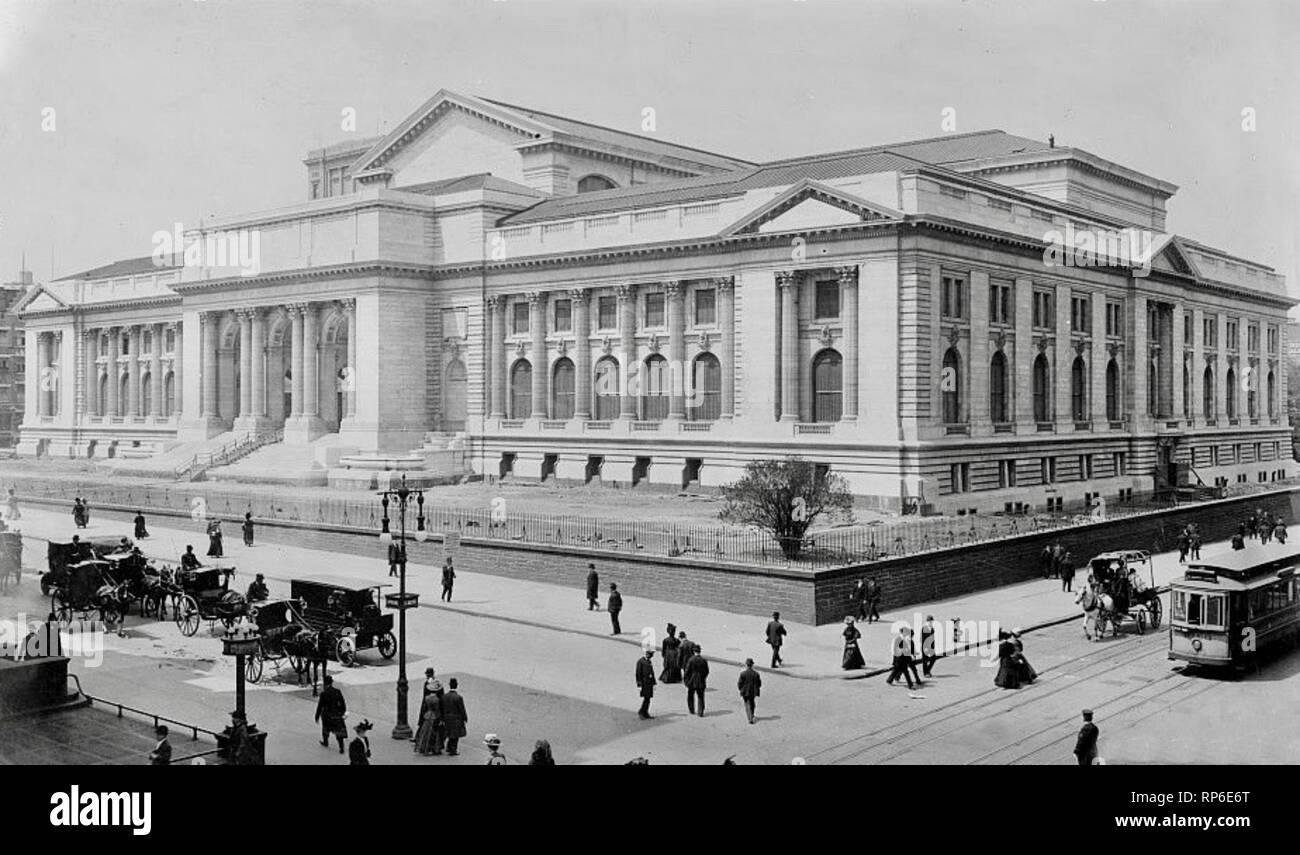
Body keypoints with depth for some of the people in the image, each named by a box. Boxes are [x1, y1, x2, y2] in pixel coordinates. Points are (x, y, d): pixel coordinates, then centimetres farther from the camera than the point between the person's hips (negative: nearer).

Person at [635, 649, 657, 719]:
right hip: (644, 682, -8)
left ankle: (645, 713, 10)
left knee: (648, 698, 7)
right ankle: (641, 712, -4)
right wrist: (639, 685, -16)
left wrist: (654, 684, 18)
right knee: (646, 697, -12)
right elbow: (638, 673, -12)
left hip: (649, 682, 8)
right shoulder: (640, 661, -9)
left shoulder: (649, 662, 16)